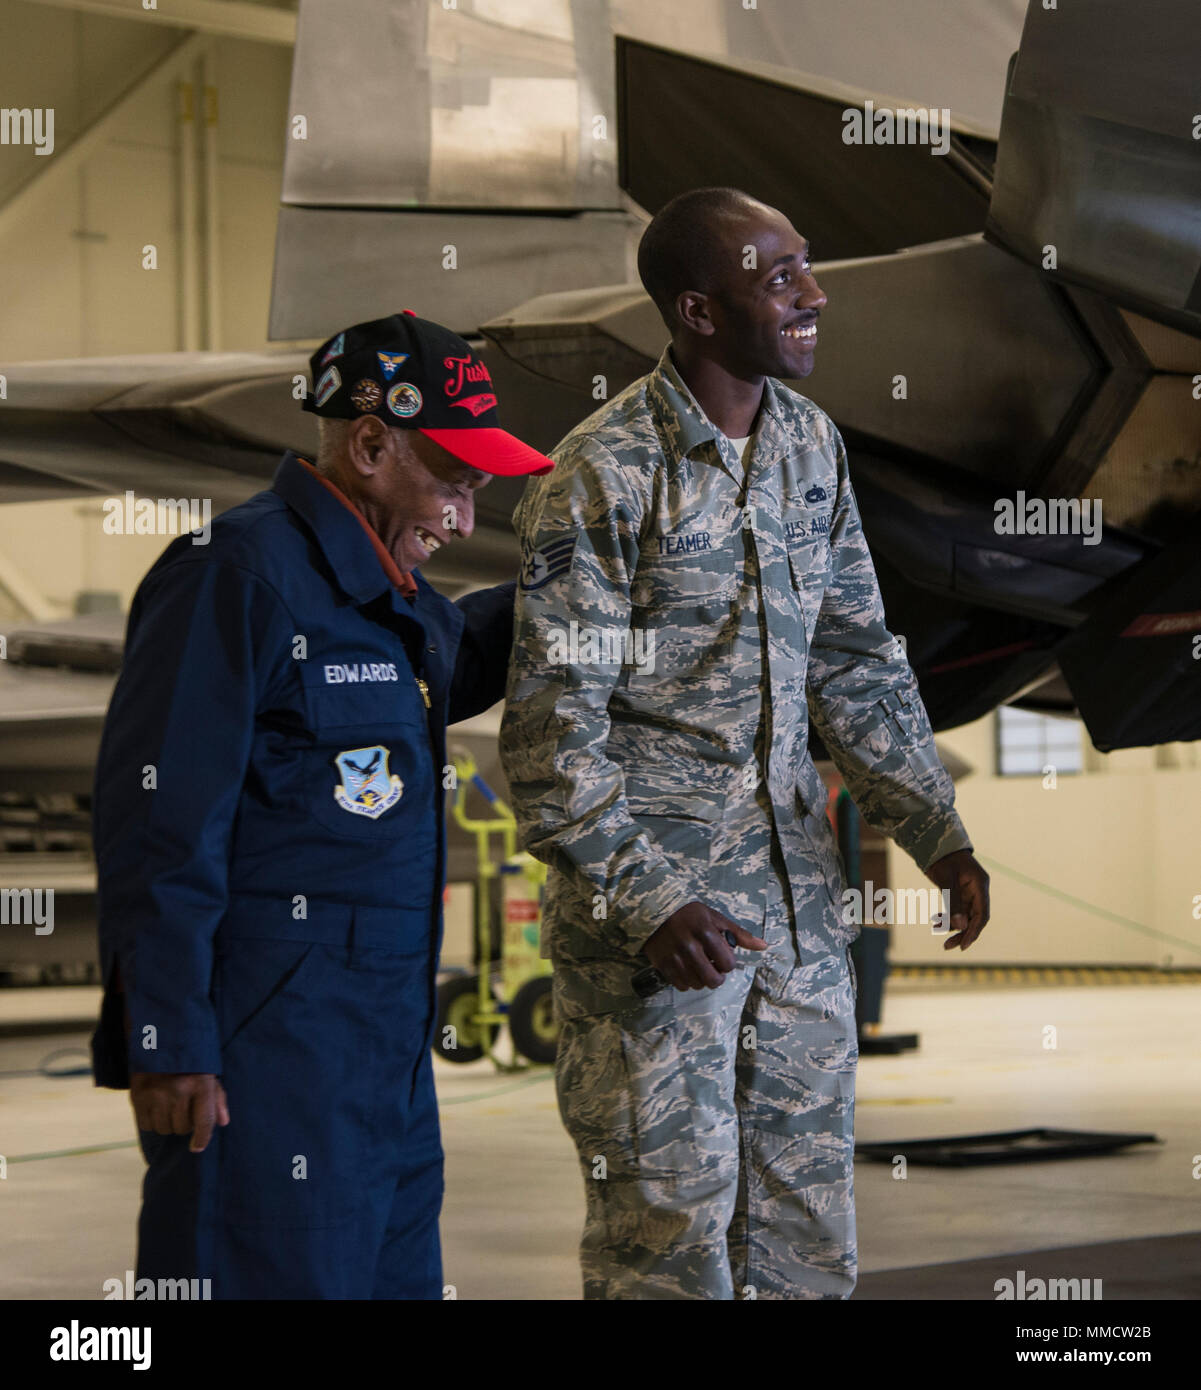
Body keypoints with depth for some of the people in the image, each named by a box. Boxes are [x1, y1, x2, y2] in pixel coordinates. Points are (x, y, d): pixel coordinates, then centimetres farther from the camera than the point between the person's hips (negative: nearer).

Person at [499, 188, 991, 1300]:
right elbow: (551, 729, -16)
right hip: (648, 889, -6)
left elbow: (856, 664, 13)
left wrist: (937, 833, 4)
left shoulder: (811, 443, 6)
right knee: (672, 1216, -2)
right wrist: (647, 908, -22)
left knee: (810, 1222, 11)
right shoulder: (600, 478, -15)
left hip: (796, 892, 7)